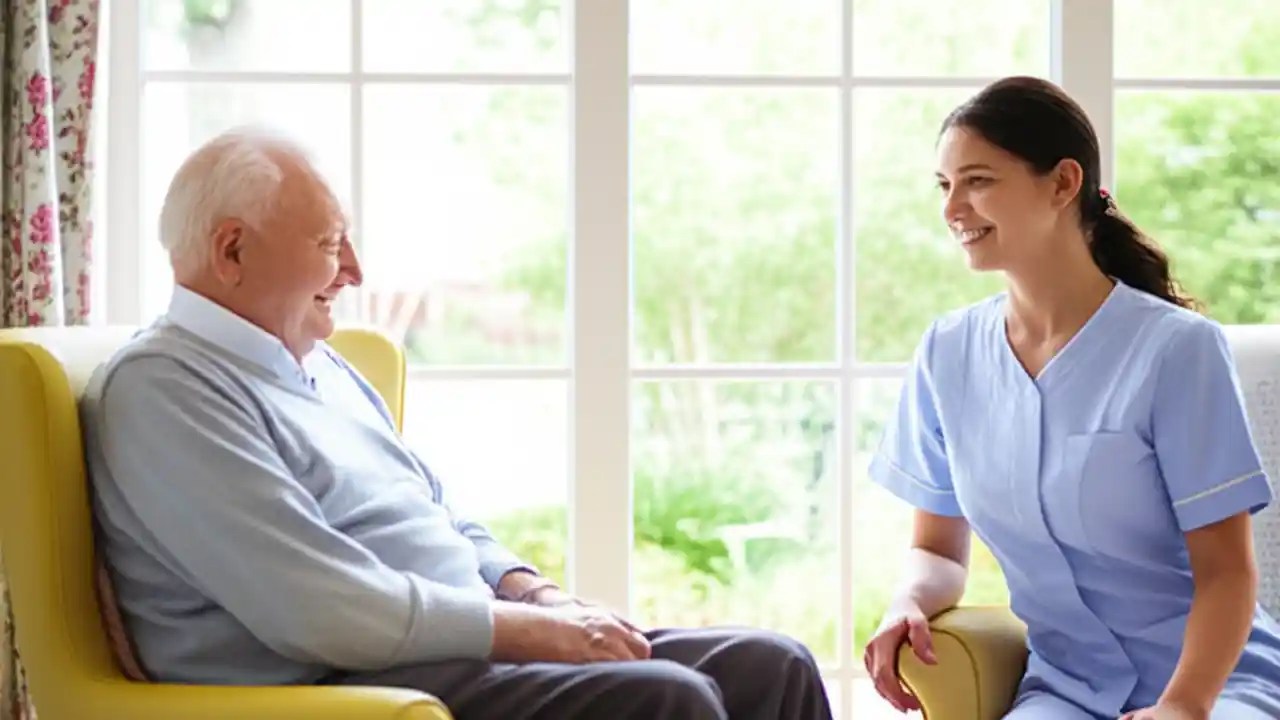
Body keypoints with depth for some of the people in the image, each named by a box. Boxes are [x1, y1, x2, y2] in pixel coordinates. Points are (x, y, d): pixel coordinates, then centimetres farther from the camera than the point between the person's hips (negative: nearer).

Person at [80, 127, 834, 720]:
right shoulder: (162, 389, -11)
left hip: (465, 646, 9)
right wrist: (533, 627, -14)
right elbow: (321, 610, -21)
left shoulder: (321, 365, 20)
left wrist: (541, 596, 2)